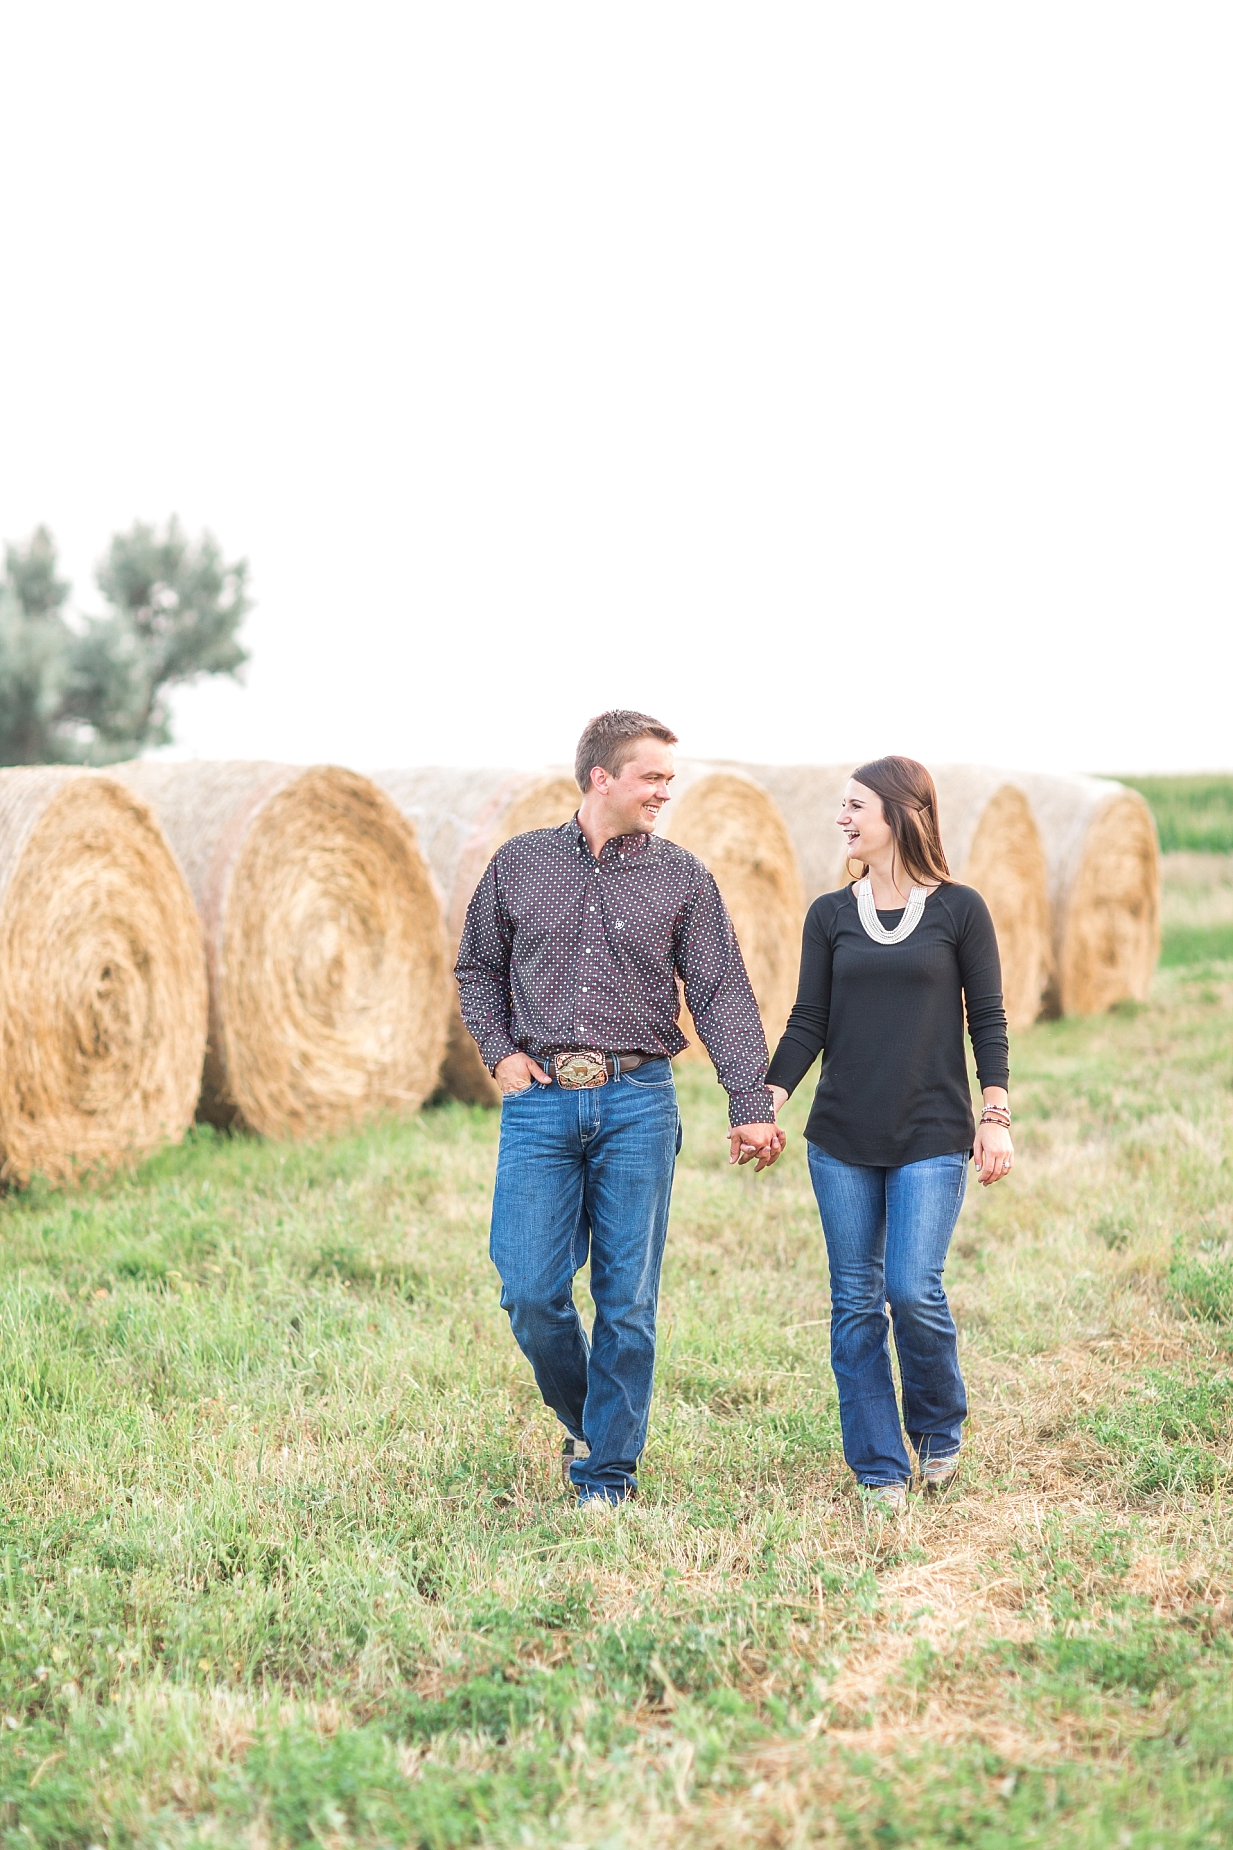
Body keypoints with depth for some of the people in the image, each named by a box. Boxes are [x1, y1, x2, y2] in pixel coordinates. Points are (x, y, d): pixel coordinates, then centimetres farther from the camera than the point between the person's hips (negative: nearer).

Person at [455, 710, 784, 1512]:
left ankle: (609, 1473, 14)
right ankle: (586, 1421, 23)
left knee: (628, 1300, 1)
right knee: (532, 1292, -4)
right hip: (540, 1100, 1)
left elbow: (723, 995, -1)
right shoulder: (520, 865, 6)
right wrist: (499, 1051, 1)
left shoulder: (682, 877, 4)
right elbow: (478, 969, 17)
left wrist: (751, 1103, -10)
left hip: (637, 1101, 0)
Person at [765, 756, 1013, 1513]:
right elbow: (808, 1023, 5)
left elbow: (988, 1021, 2)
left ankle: (941, 1430, 17)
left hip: (932, 1138, -3)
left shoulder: (959, 909, 0)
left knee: (913, 1289, -12)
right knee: (856, 1302, 3)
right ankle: (881, 1471, 15)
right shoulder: (830, 915, 6)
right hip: (842, 1139, 3)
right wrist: (768, 1101, -7)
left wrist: (997, 1118, -5)